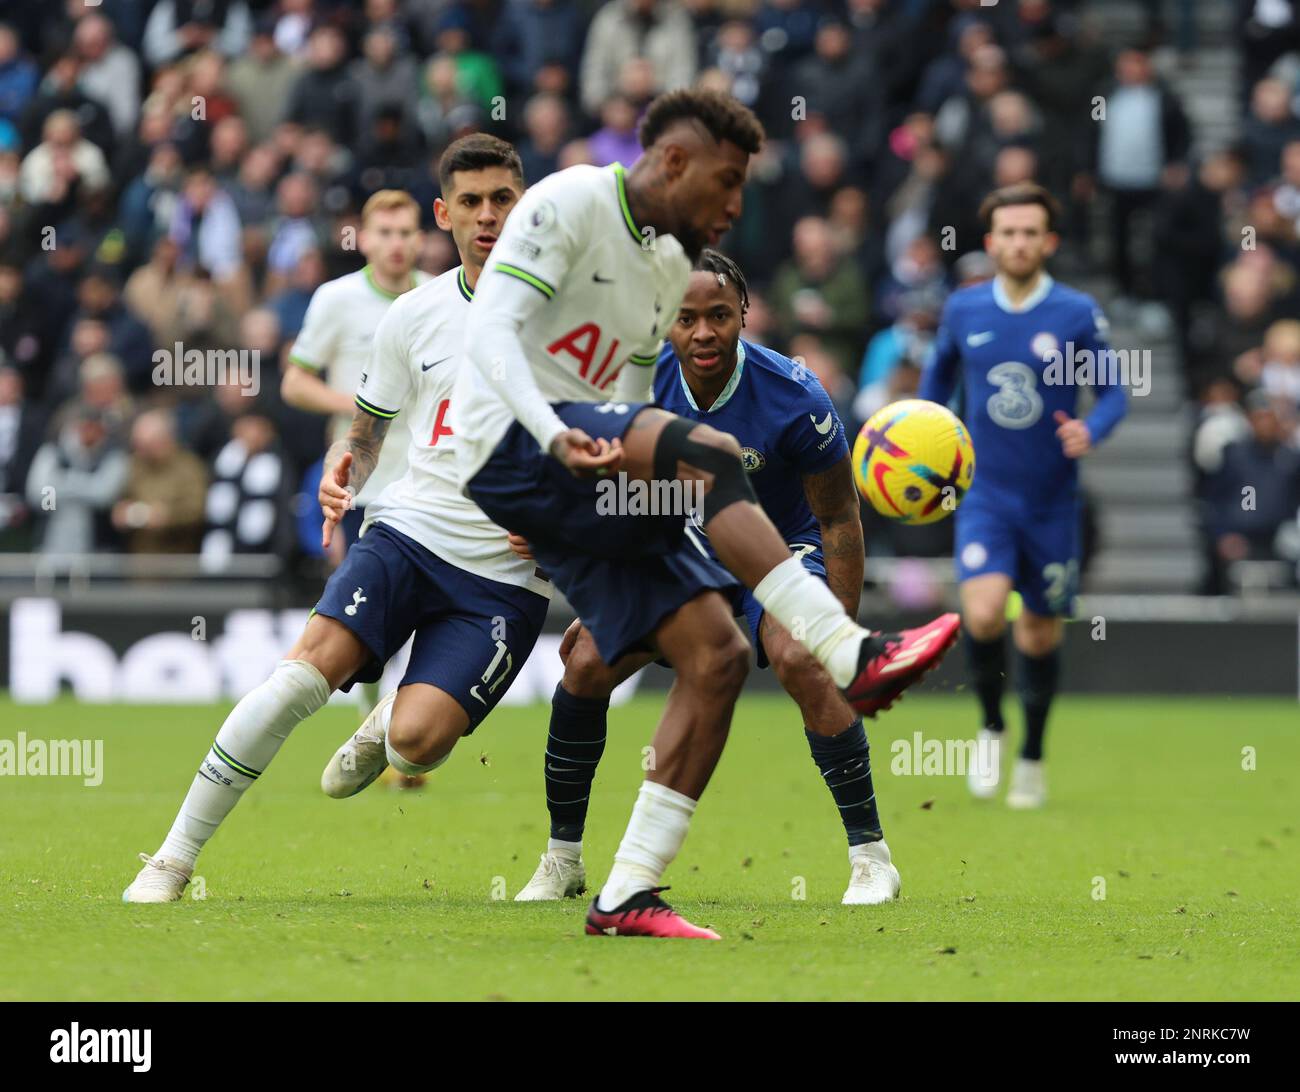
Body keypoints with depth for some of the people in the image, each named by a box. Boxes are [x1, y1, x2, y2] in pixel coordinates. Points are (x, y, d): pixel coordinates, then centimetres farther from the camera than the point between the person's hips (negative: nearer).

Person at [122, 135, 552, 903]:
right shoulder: (413, 315, 7)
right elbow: (369, 428, 21)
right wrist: (343, 474, -2)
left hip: (506, 575, -2)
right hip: (409, 530, 2)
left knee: (418, 741, -21)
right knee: (311, 666, -23)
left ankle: (385, 726, 21)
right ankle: (175, 859, -16)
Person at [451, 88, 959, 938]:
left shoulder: (673, 263, 21)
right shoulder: (570, 203, -4)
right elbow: (490, 330, -16)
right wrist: (558, 437, -30)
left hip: (592, 486, 9)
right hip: (511, 448, -9)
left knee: (718, 653, -7)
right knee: (707, 449, -32)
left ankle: (629, 896, -5)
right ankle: (852, 655, -38)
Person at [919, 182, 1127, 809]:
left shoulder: (1077, 314, -6)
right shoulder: (963, 310, 0)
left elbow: (1112, 391, 0)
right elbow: (940, 372, 19)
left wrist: (1091, 430, -21)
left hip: (1051, 499, 0)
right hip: (985, 493, 0)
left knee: (1040, 630, 9)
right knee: (983, 614, -21)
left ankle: (1032, 756, 31)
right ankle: (991, 726, 6)